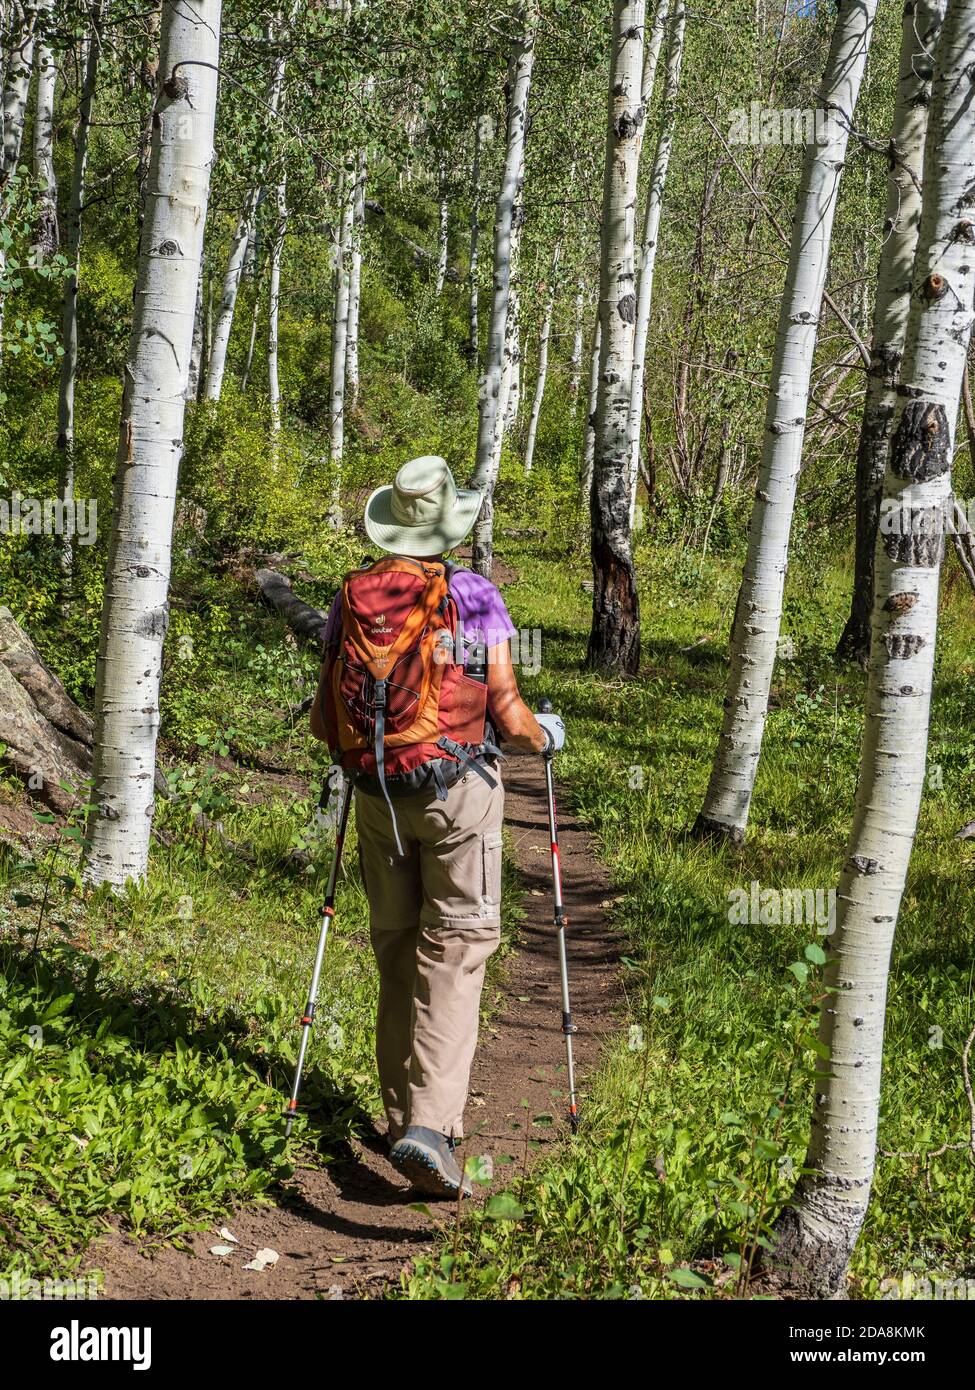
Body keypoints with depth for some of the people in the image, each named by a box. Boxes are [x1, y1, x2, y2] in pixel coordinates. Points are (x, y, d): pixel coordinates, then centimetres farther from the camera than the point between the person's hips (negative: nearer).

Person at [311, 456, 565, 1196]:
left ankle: (407, 1113, 25)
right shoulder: (476, 597, -9)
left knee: (398, 954, 15)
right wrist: (546, 735, 11)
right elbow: (508, 717, -11)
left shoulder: (352, 598, 1)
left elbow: (324, 722, 3)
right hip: (460, 790, -4)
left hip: (378, 795, 4)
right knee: (452, 955, 0)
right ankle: (429, 1126, -11)